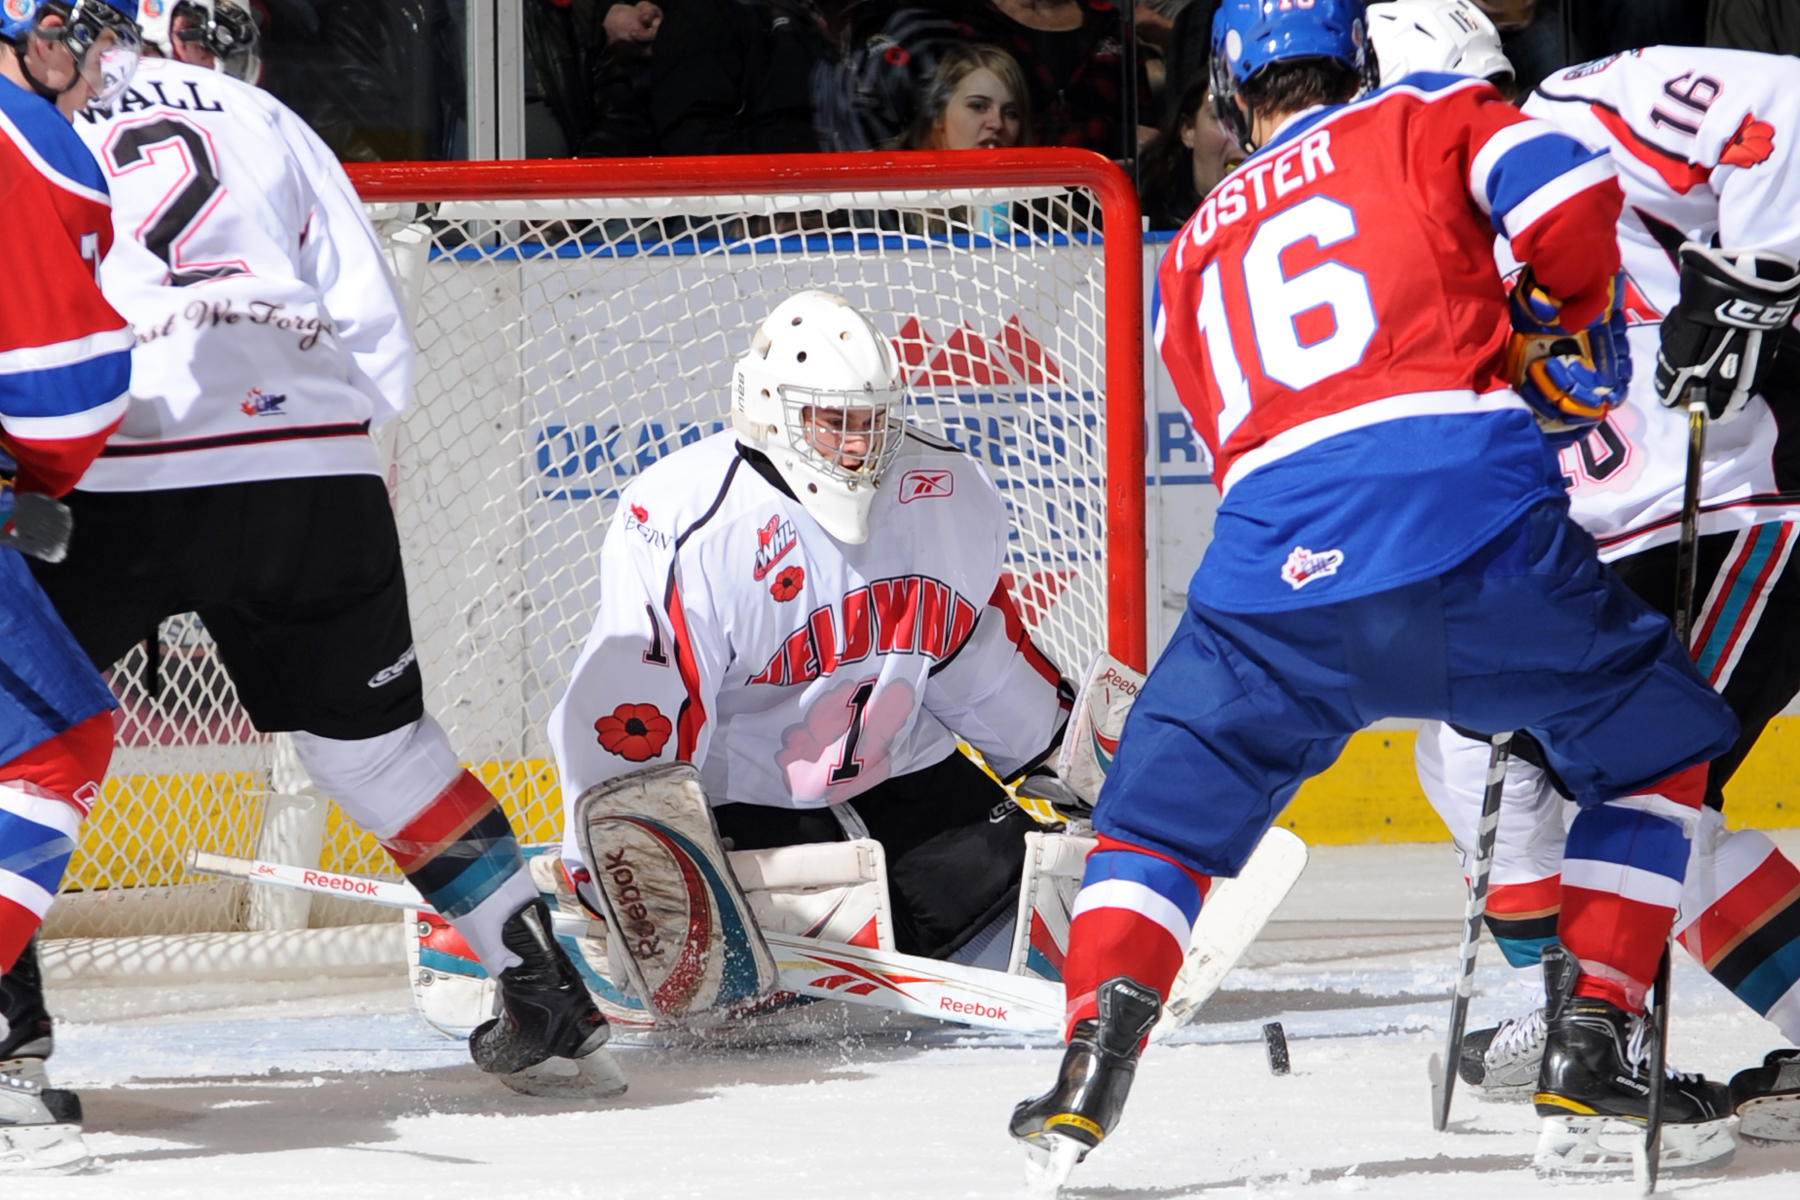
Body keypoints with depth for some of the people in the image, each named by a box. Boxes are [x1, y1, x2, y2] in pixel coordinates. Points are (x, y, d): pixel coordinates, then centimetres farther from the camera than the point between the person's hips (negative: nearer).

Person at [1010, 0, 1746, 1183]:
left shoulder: (1192, 256, 30)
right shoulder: (1422, 119, 18)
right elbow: (1565, 189, 1)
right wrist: (1569, 330, 19)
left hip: (1273, 567, 2)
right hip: (1472, 523, -2)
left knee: (1163, 804, 21)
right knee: (1655, 742, 18)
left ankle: (1094, 1064, 1)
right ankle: (1592, 1053, 9)